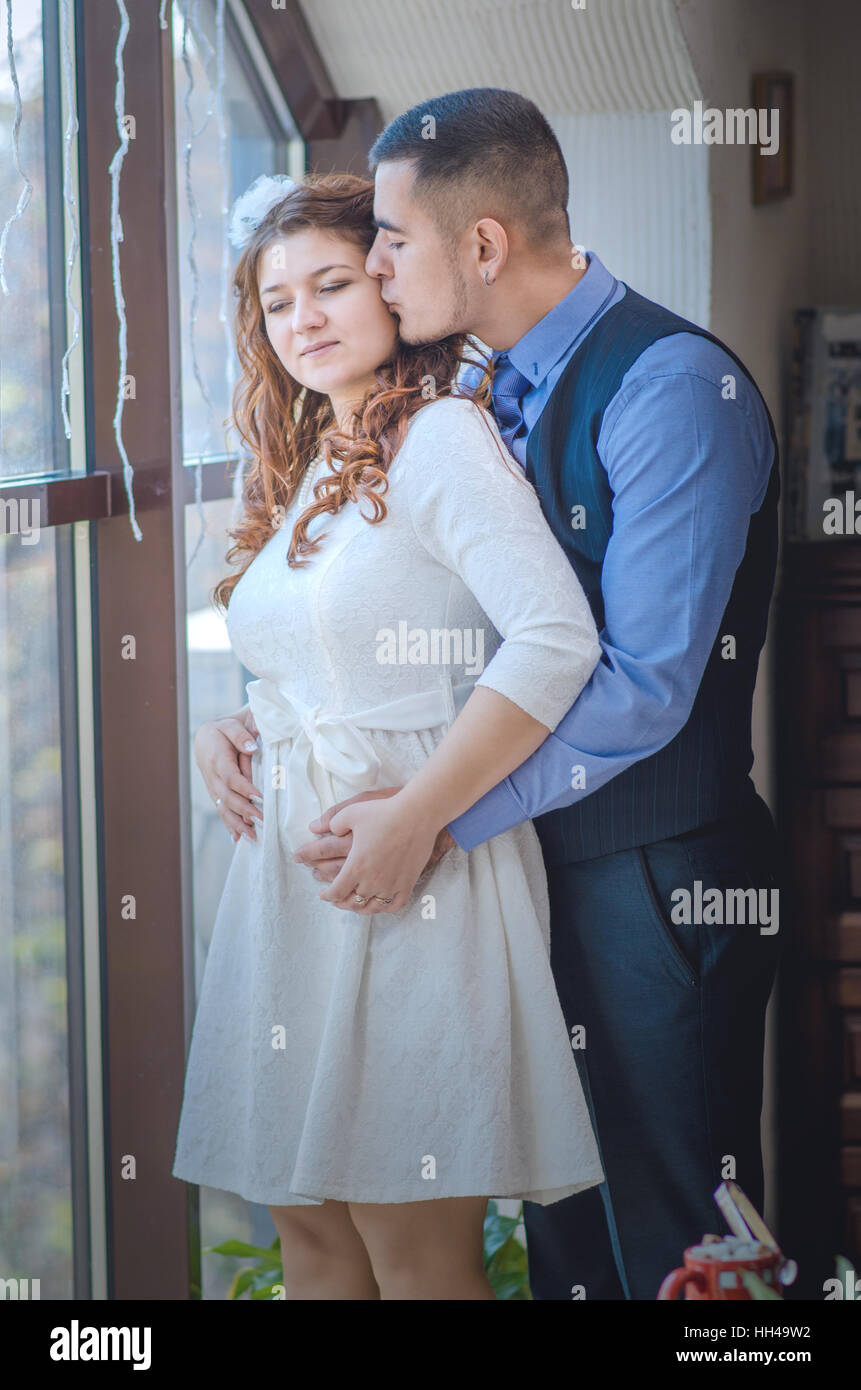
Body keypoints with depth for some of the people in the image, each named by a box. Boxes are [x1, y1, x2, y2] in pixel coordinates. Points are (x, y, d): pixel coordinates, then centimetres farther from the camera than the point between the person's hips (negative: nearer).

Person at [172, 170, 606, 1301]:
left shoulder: (440, 436, -10)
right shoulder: (307, 470, 17)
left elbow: (558, 639, -22)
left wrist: (414, 819, -20)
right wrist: (237, 741, 10)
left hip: (413, 872, -8)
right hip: (291, 867, 8)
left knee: (413, 1246, -3)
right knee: (309, 1223, 10)